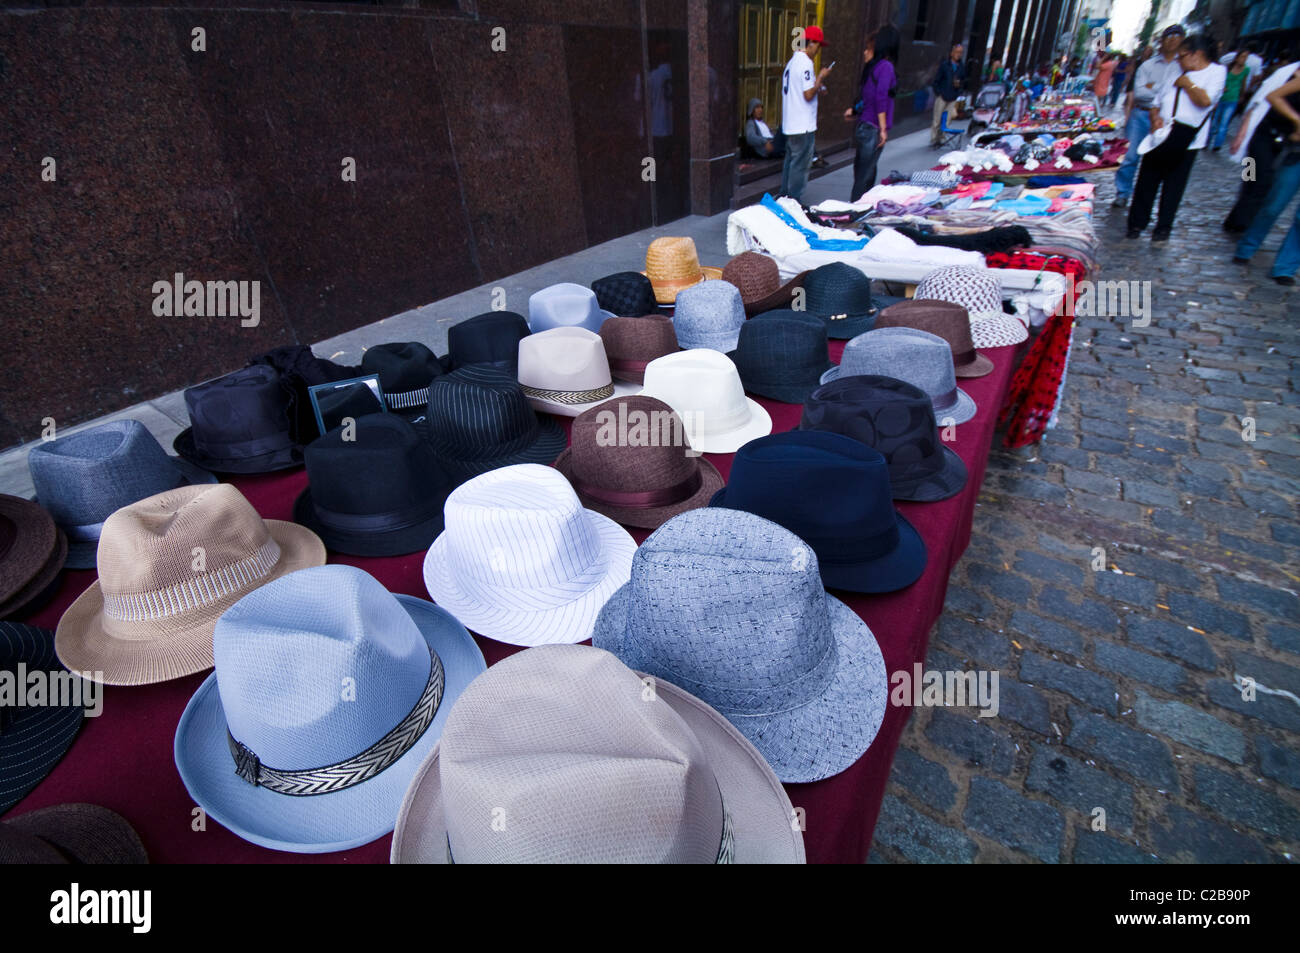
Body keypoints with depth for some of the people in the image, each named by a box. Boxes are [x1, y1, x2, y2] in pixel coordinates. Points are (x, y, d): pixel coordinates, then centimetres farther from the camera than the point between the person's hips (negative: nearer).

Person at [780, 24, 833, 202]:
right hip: (803, 126, -10)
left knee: (790, 162, 16)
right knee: (800, 165, -4)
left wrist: (817, 87, 18)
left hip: (790, 125, 10)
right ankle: (794, 202, -1)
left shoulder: (792, 61, 15)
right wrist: (821, 77, -7)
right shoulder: (806, 63, -15)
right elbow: (808, 95, -19)